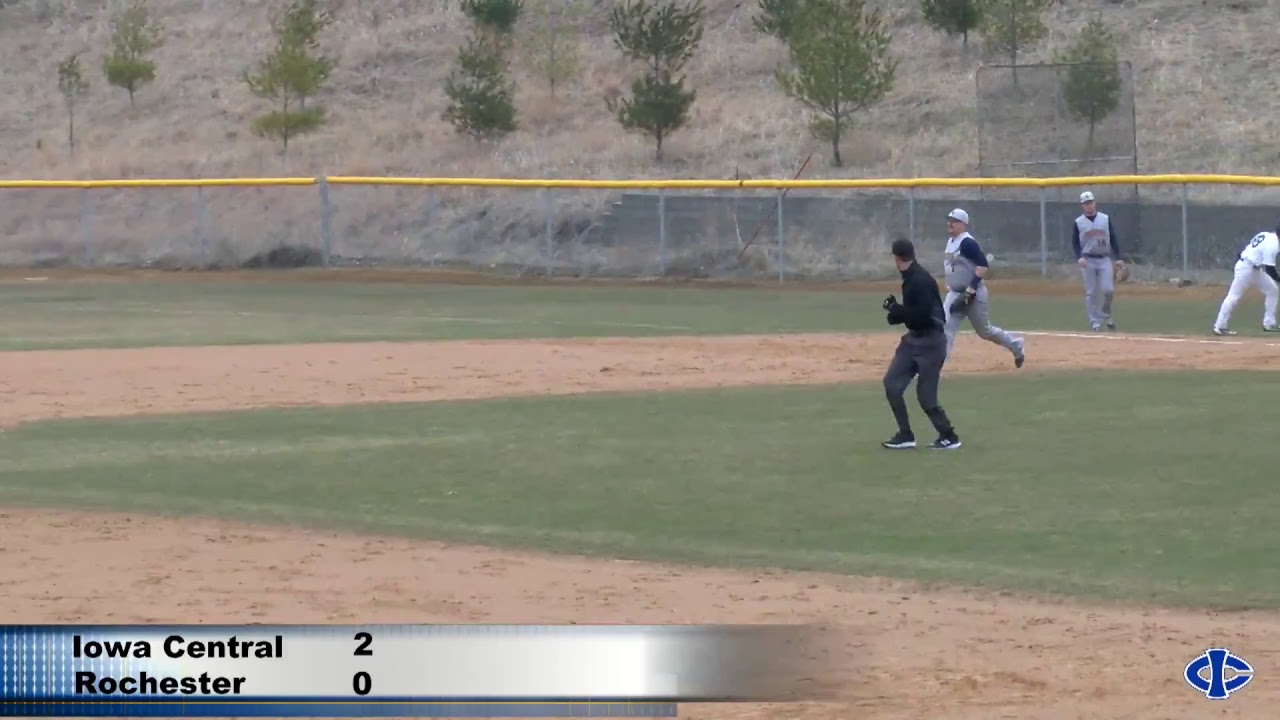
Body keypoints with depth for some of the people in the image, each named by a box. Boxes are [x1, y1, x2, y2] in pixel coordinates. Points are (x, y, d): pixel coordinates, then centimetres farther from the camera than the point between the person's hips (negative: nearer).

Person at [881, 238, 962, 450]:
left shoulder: (921, 280, -20)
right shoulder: (910, 278, 9)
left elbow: (921, 315, -25)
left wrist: (895, 310, -14)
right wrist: (895, 310, -2)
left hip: (930, 342, -10)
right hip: (914, 339, 10)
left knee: (926, 396, -5)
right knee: (892, 383, 5)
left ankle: (949, 437, 10)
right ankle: (905, 435, 12)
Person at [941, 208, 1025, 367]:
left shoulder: (967, 243, -20)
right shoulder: (951, 241, 8)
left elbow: (983, 265, -27)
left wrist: (970, 290, -30)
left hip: (973, 295, -8)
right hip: (955, 294, 8)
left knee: (985, 331, 9)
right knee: (945, 327, -10)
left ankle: (1015, 345, 32)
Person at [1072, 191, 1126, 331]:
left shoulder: (1105, 219, 5)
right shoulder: (1078, 223, 2)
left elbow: (1113, 239, 6)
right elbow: (1075, 243, 2)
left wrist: (1118, 258, -2)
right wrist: (1079, 258, -16)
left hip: (1104, 260, 1)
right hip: (1088, 261, -1)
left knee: (1108, 290, -9)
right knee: (1091, 293, -2)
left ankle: (1106, 315, 14)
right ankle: (1095, 322, 4)